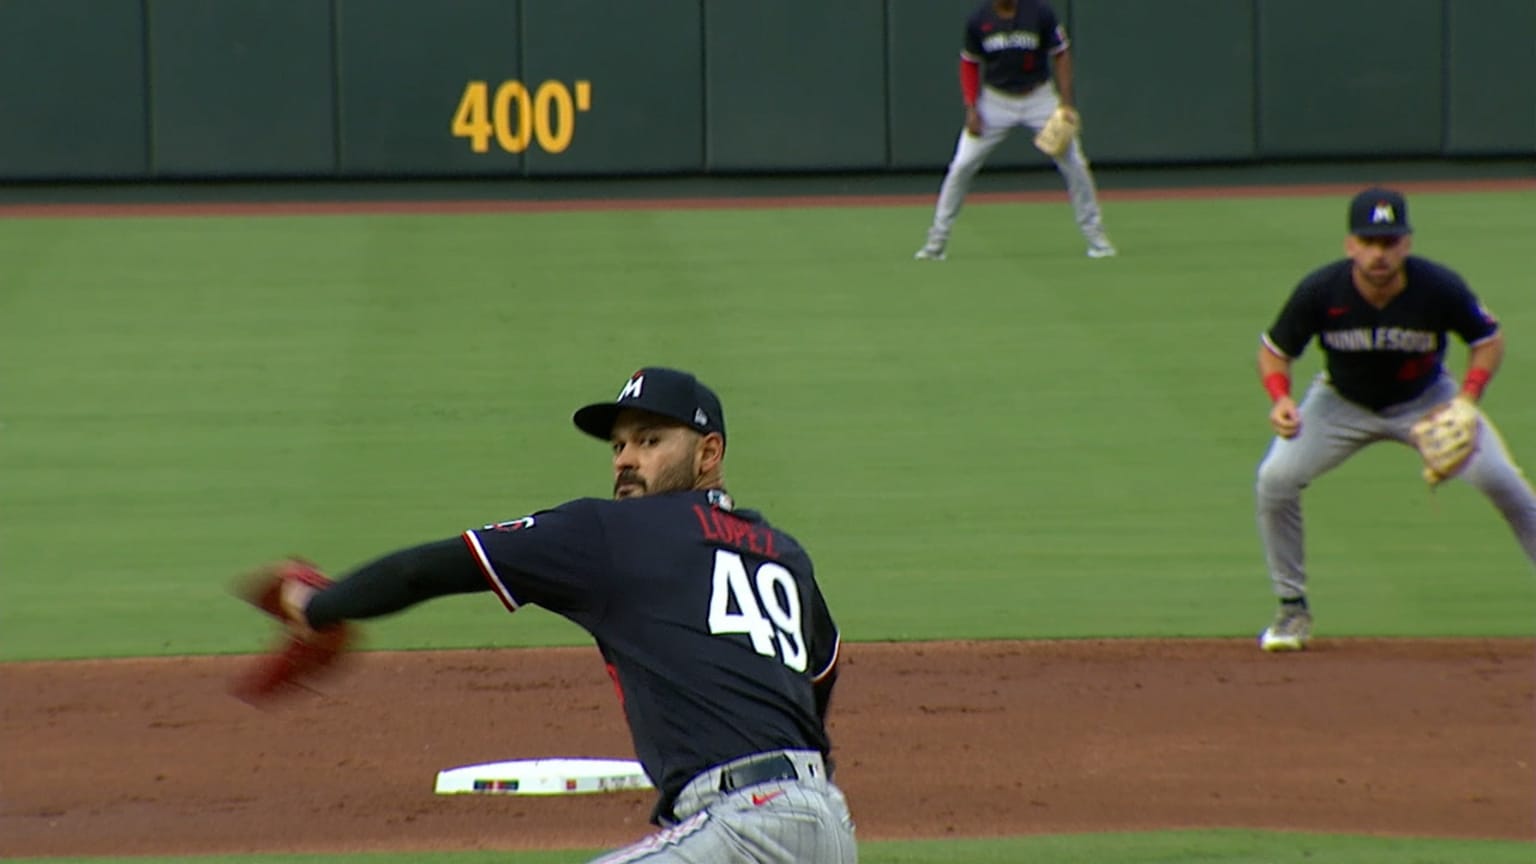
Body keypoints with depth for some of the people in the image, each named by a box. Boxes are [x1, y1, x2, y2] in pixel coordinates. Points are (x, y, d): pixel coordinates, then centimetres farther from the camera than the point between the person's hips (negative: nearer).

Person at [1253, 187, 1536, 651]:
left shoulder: (1439, 287, -28)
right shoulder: (1320, 291, -27)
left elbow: (1488, 339, -10)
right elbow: (1274, 350, -11)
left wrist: (1466, 401, -24)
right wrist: (1281, 399, -31)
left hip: (1426, 401, -1)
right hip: (1342, 403, 1)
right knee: (1275, 479, -18)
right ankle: (1292, 608, 1)